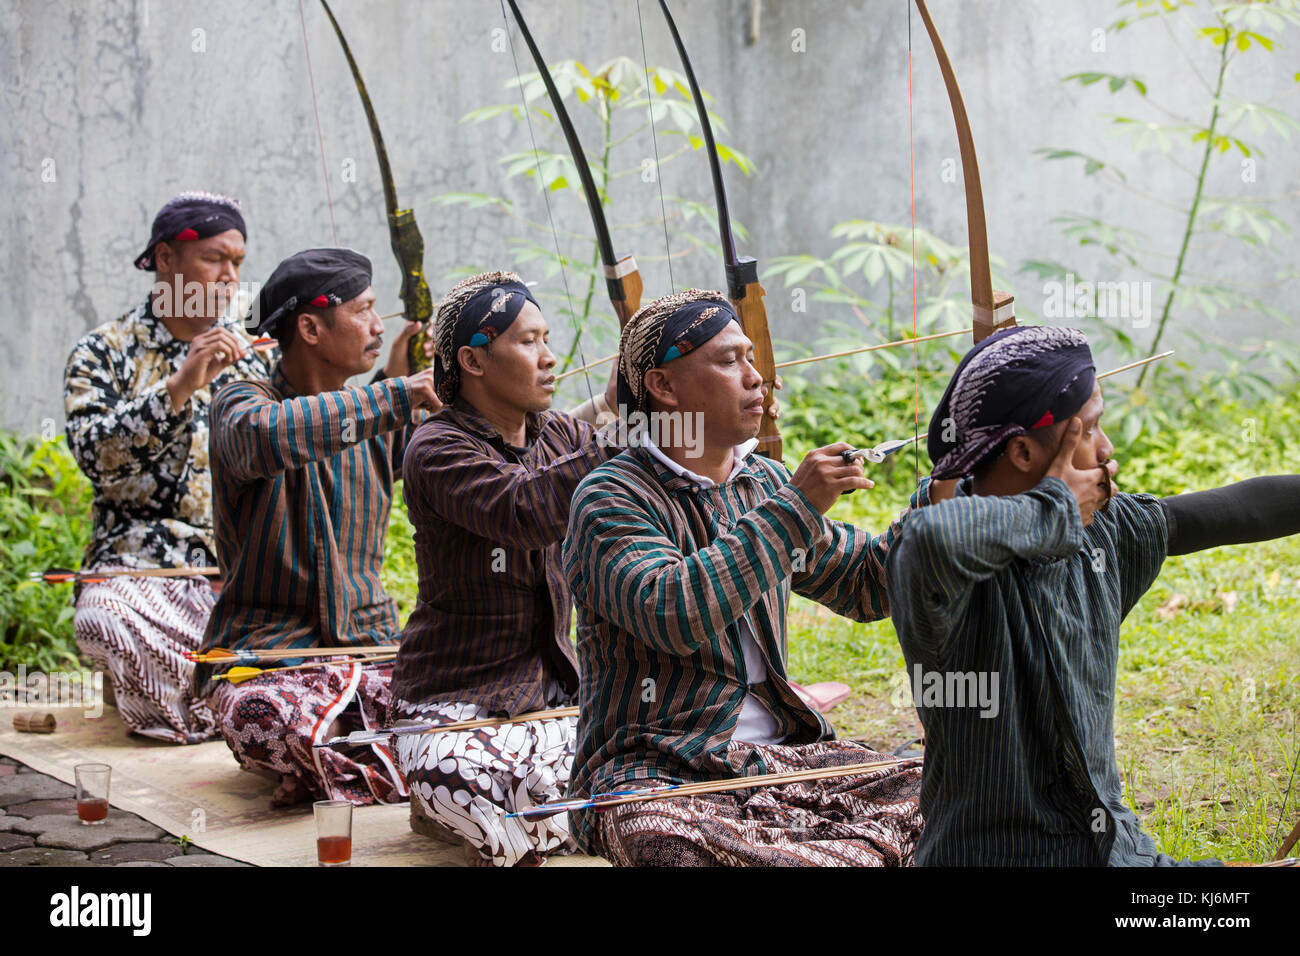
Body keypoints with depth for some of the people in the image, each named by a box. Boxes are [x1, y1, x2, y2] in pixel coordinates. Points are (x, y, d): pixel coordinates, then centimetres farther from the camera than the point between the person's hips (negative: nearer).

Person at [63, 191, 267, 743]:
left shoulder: (252, 355, 17)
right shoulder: (105, 352, 4)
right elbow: (95, 455, -12)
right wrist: (180, 386, -21)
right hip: (143, 566, -4)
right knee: (105, 617, -36)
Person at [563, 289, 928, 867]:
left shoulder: (765, 484, 14)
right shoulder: (611, 498, -9)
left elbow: (866, 588, 19)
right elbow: (672, 614, -26)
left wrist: (936, 499, 2)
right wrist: (794, 508, -22)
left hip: (778, 750, 5)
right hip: (652, 773, -5)